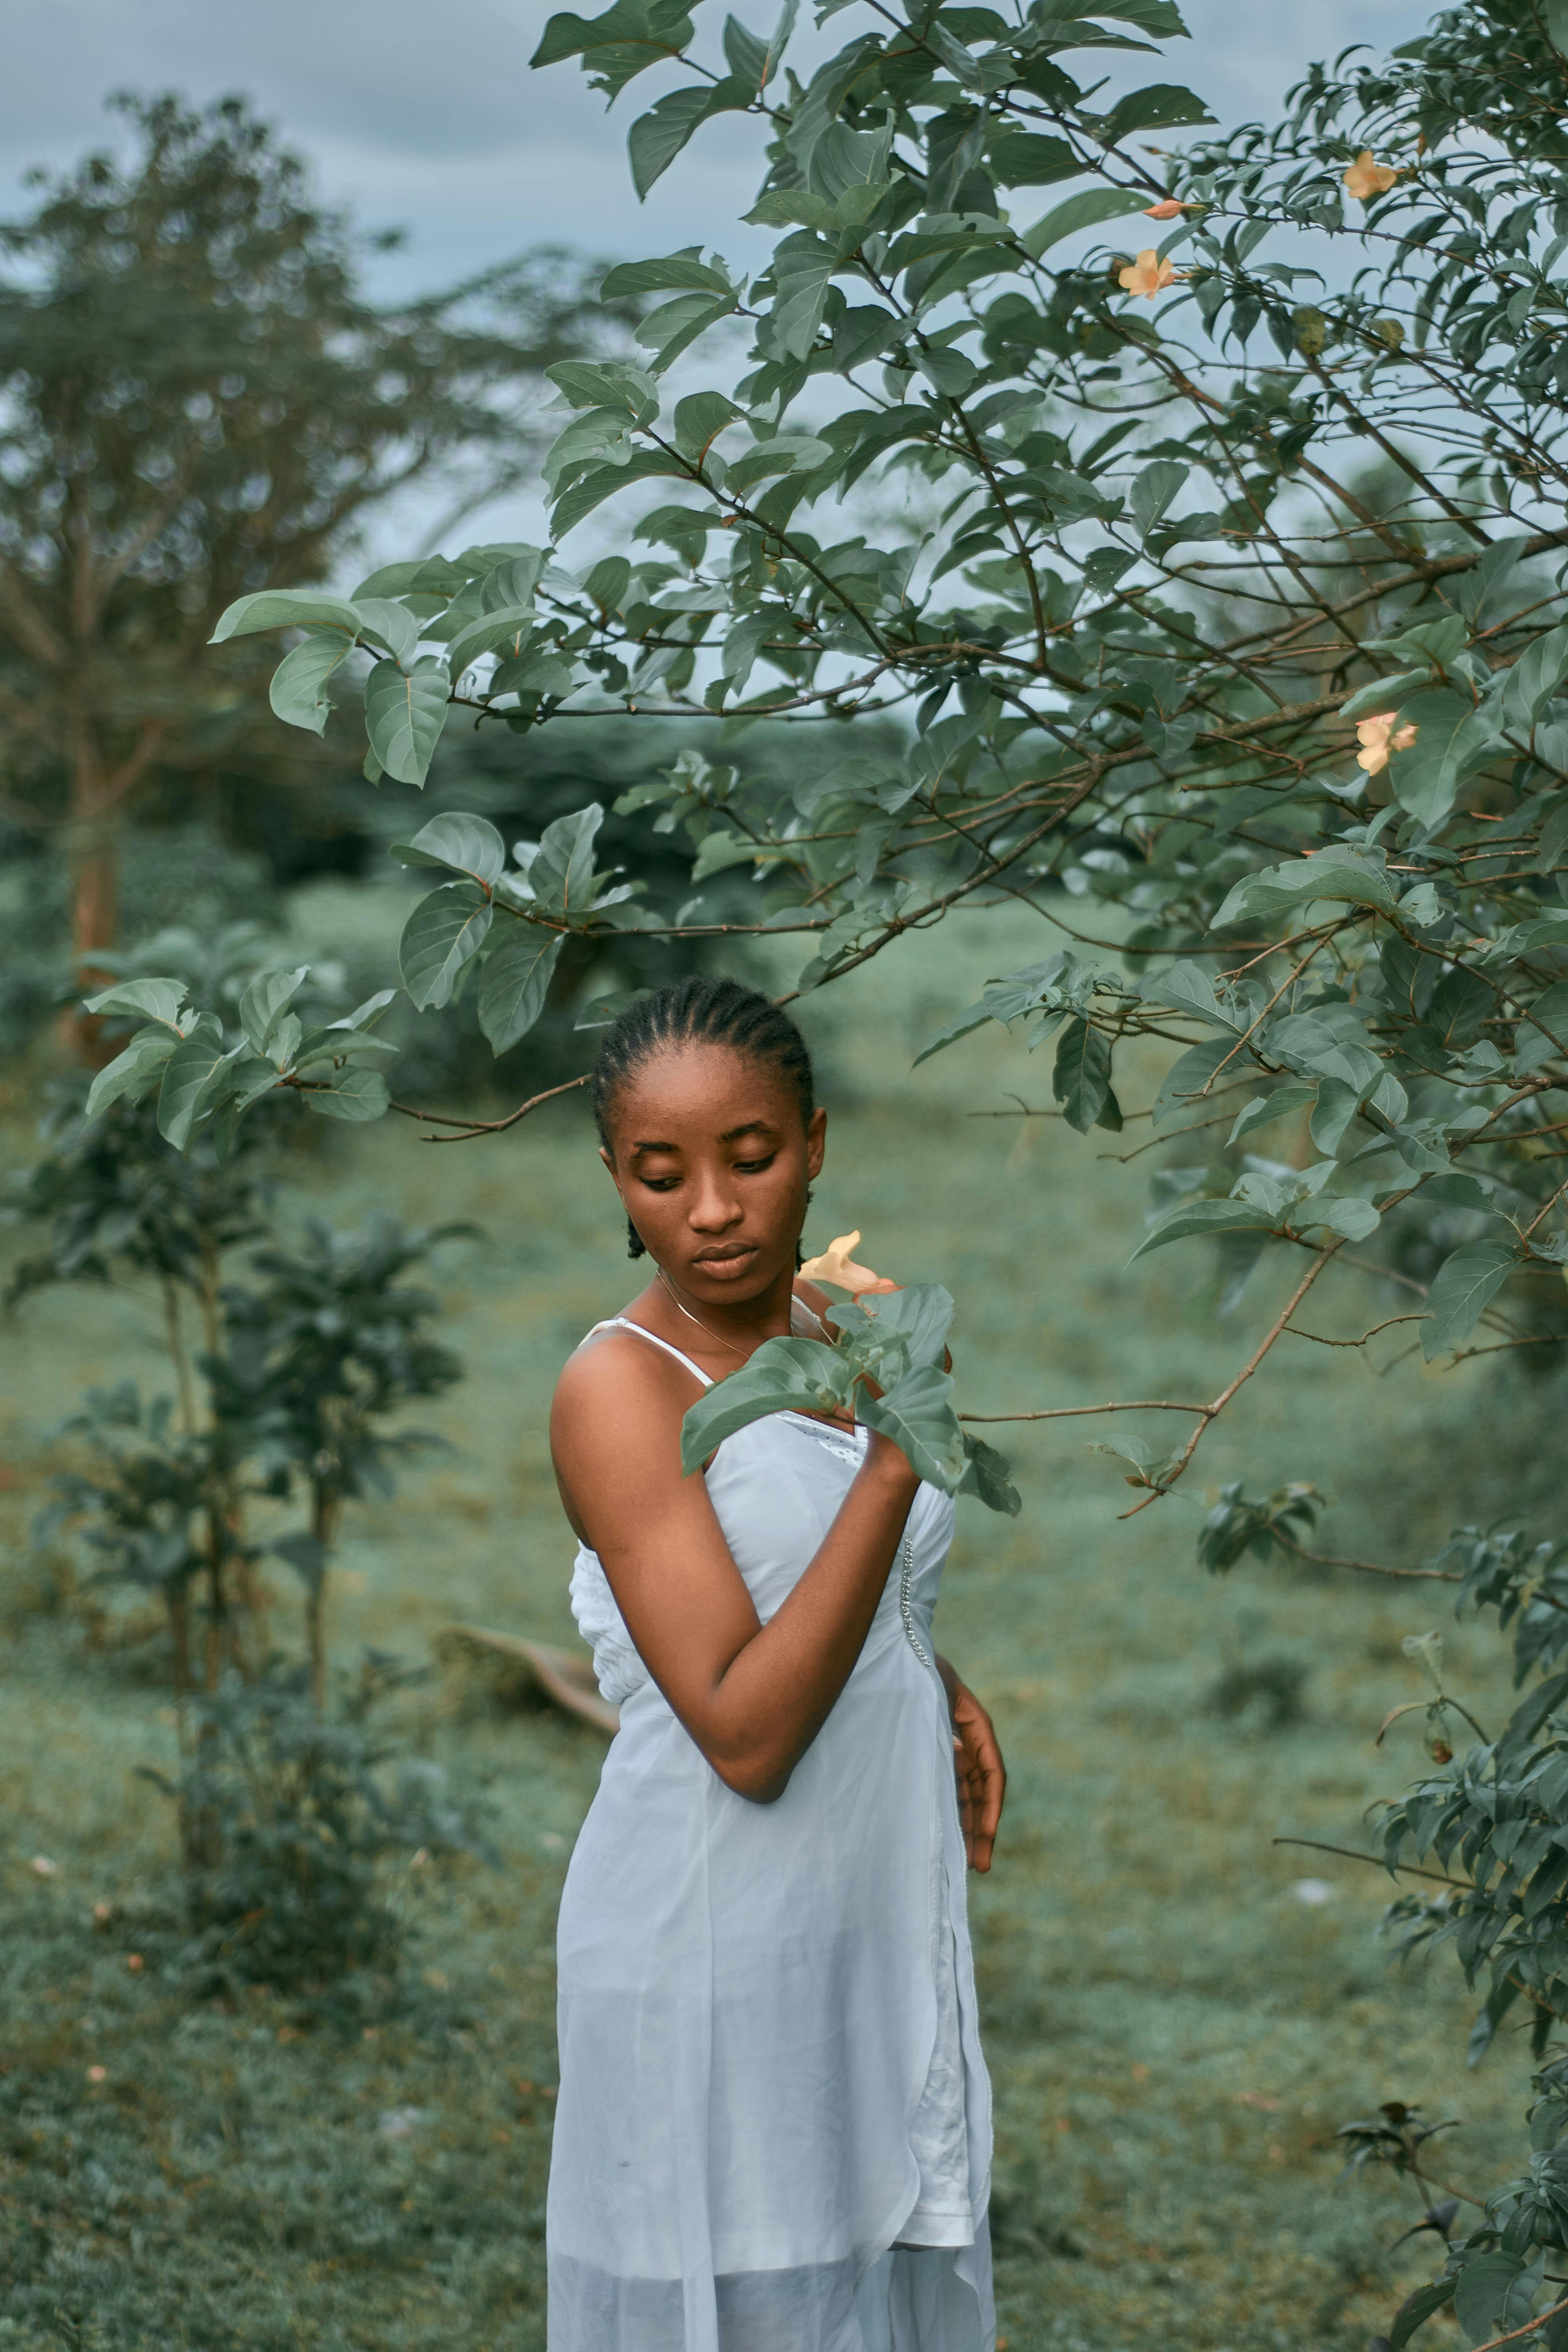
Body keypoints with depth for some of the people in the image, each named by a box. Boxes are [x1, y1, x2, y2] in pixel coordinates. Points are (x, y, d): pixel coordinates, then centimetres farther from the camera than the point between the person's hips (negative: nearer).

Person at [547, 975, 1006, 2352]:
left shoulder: (837, 1334, 4)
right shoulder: (620, 1387, -17)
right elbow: (744, 1733, -24)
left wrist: (943, 1693, 2)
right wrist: (898, 1460, -28)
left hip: (882, 1927, 7)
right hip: (718, 1961, -7)